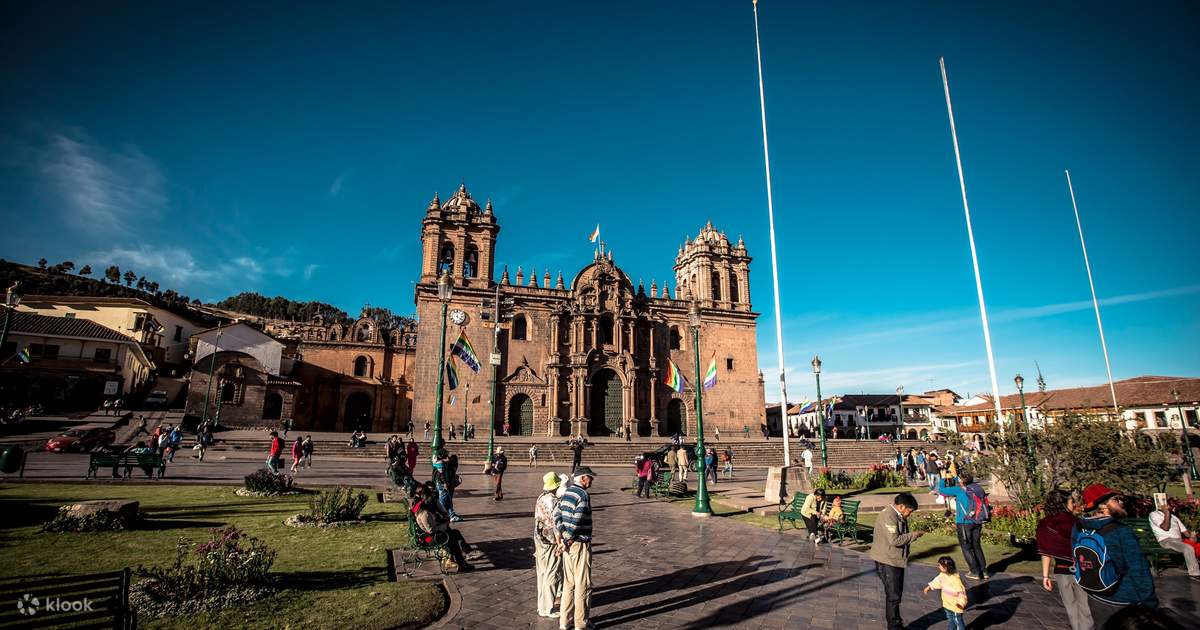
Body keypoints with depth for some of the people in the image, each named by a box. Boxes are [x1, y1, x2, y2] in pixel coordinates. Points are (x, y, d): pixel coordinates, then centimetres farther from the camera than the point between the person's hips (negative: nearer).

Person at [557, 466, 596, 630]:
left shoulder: (566, 493, 9)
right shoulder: (583, 495, -19)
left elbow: (557, 516, 8)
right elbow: (576, 522, -24)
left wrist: (561, 538, 3)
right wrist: (566, 542, -16)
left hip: (569, 543, 8)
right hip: (580, 544, -8)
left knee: (568, 583, 17)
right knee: (583, 584, 6)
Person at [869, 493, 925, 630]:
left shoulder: (899, 516, 9)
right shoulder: (888, 516, -24)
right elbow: (894, 540, -28)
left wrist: (912, 535, 3)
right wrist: (913, 535, -18)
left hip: (896, 560, 10)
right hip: (887, 562, -10)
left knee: (897, 594, 20)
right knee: (893, 596, 0)